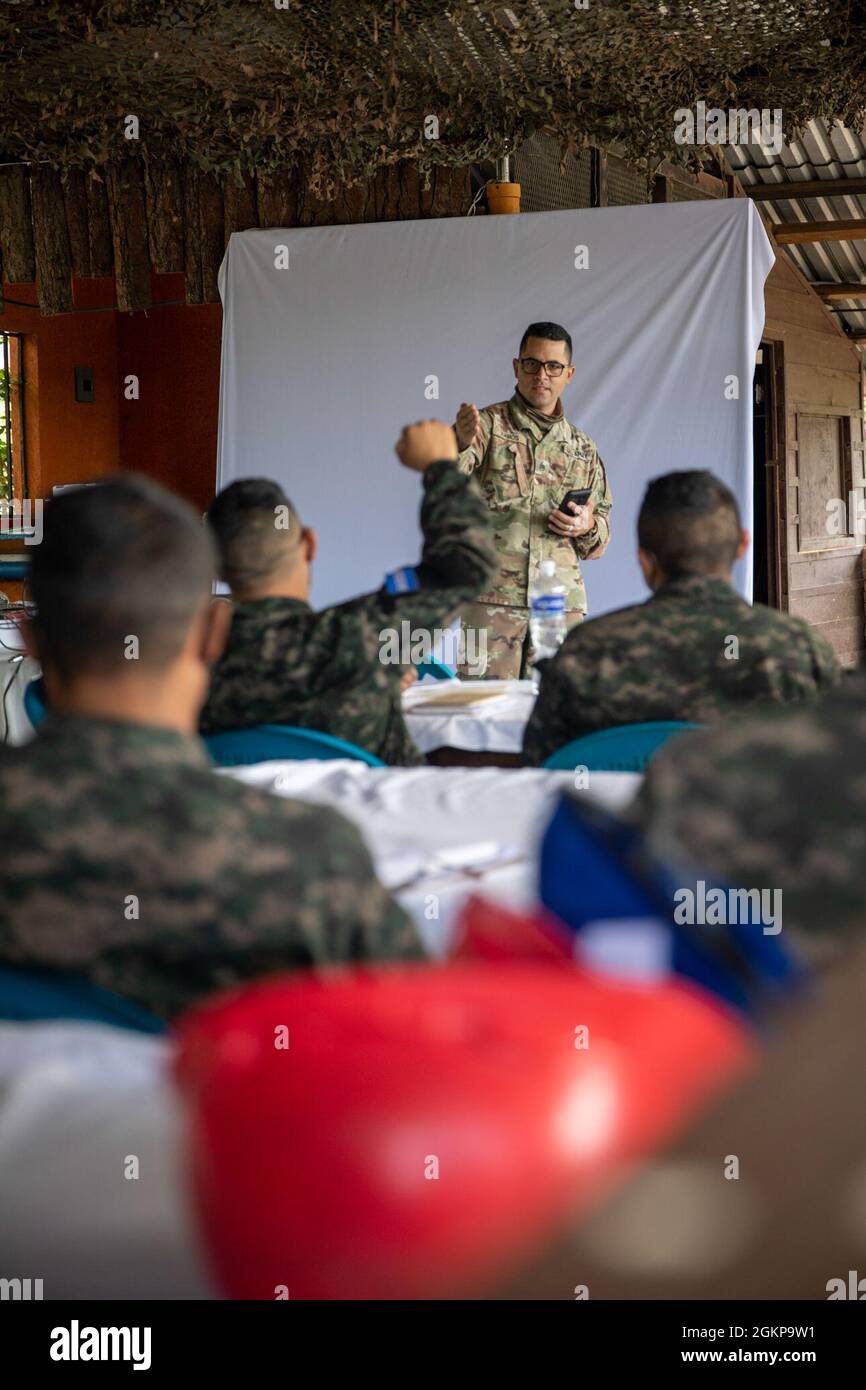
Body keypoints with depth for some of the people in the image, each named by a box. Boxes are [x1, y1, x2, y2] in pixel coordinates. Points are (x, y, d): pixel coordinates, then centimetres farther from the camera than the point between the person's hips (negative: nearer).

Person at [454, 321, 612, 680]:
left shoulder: (583, 448, 17)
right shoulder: (488, 424, 4)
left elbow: (601, 536, 22)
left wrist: (588, 526, -2)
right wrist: (461, 444, -37)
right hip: (493, 597, -3)